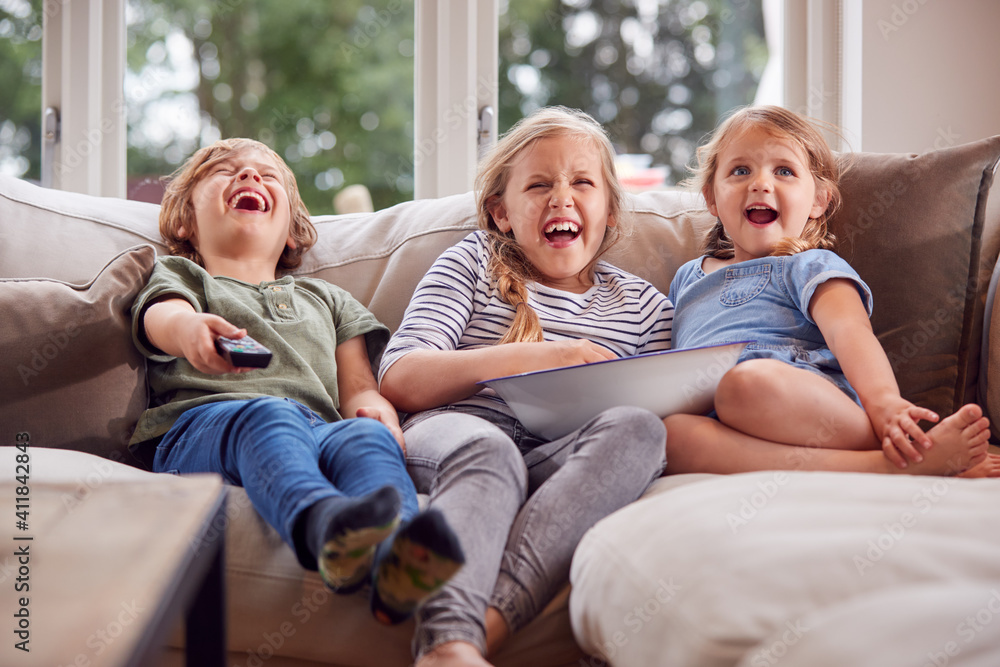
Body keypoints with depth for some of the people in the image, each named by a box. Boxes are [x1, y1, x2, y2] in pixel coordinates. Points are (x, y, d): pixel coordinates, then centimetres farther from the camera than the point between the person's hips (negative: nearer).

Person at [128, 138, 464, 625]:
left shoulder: (326, 299, 40)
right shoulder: (179, 275, 30)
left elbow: (357, 385, 27)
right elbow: (161, 316, 3)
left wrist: (374, 405, -1)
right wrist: (189, 328, -25)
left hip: (321, 426, 3)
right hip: (202, 424, -2)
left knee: (366, 435, -34)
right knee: (268, 414, -39)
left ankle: (397, 560, -66)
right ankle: (328, 526, -70)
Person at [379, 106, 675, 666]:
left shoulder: (644, 305, 25)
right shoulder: (472, 264, 18)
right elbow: (398, 379, 4)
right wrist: (529, 358, -9)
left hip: (563, 464, 2)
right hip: (453, 432, -1)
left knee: (638, 429, -30)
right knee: (489, 449, -37)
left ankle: (490, 621, -50)